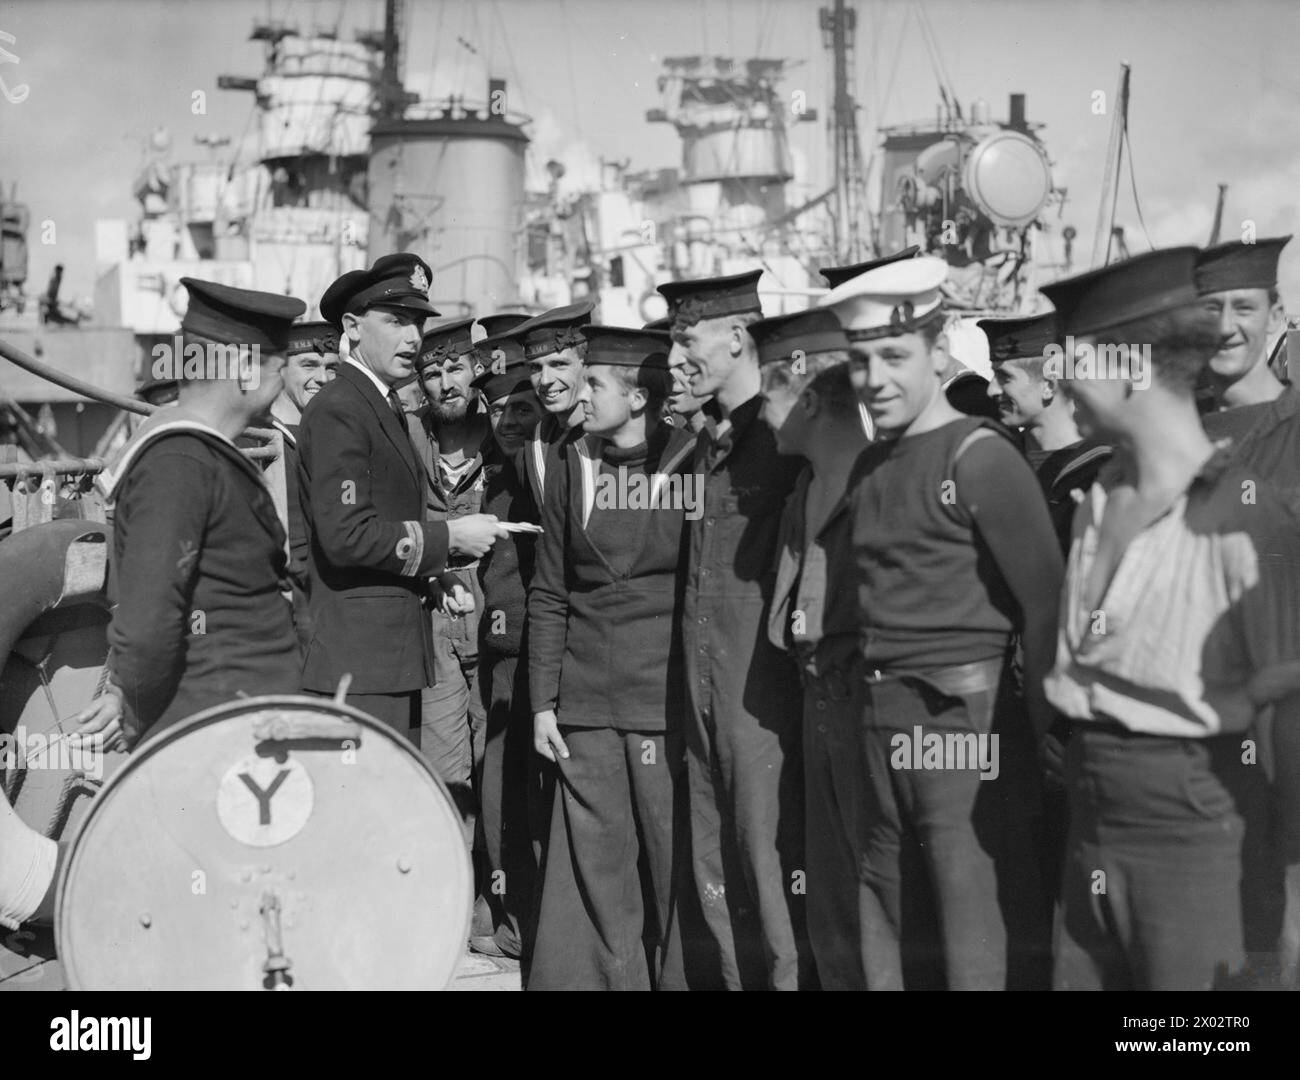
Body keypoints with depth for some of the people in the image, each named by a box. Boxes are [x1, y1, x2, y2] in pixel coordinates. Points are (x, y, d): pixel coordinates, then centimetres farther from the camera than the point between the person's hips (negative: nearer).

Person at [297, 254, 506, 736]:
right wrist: (450, 536, -14)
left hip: (396, 657, 10)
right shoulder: (336, 410, -12)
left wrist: (435, 577, 10)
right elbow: (345, 536, -21)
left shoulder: (389, 408, 19)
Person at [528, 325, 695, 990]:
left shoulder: (690, 466, -1)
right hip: (585, 705, 3)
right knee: (594, 868, 5)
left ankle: (680, 976, 16)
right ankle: (607, 978, 17)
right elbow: (548, 597, 12)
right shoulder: (574, 468, 10)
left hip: (668, 701, -3)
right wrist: (542, 702, 6)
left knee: (673, 863, 1)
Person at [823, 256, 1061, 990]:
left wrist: (1050, 733, -12)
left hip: (965, 721, -7)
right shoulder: (869, 466, 12)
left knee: (979, 931, -2)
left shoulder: (982, 458, -10)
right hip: (879, 720, 7)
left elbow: (1046, 601, -12)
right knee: (882, 916, 16)